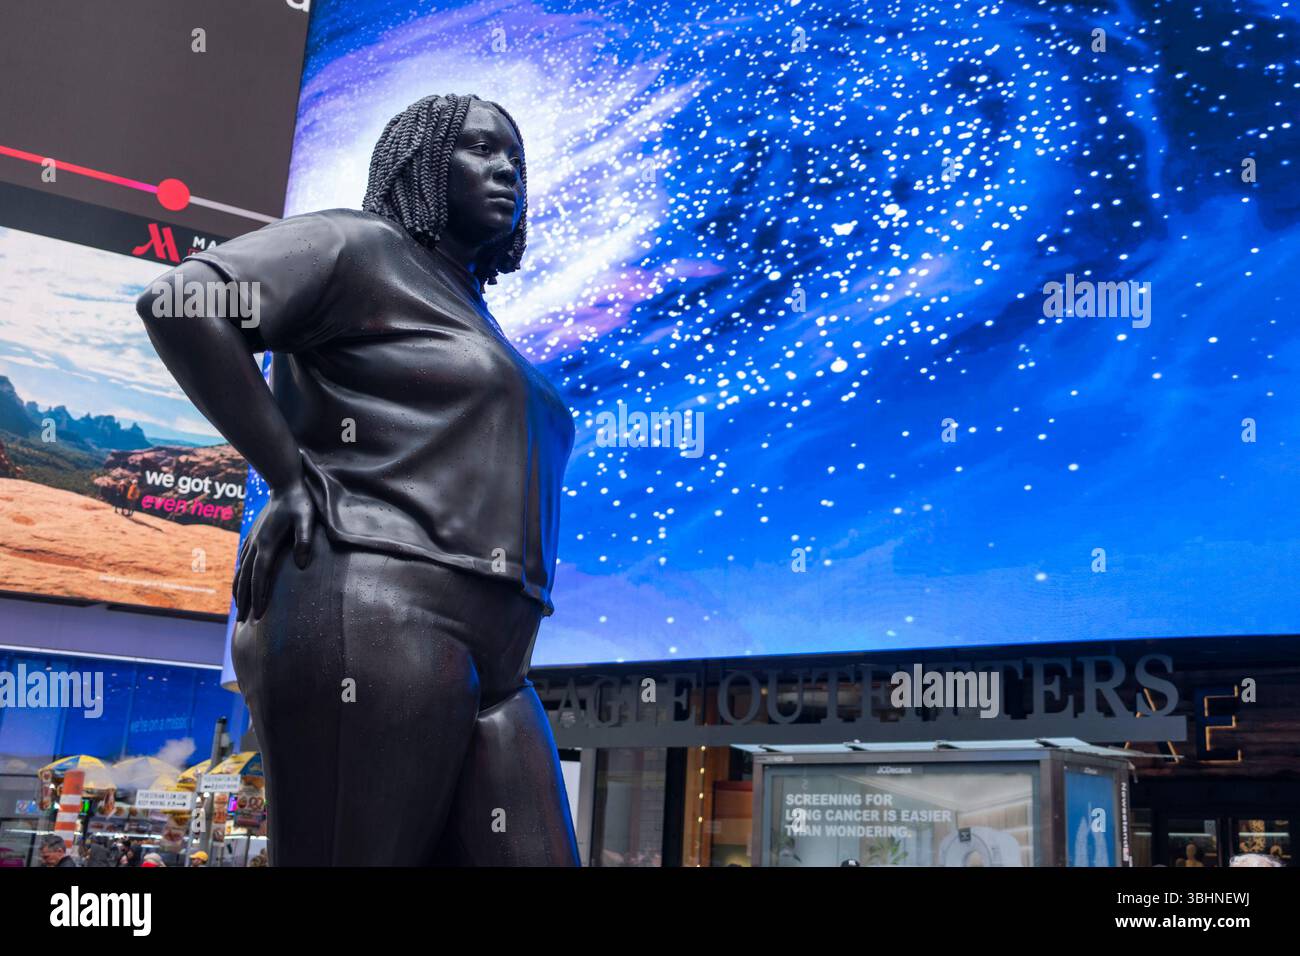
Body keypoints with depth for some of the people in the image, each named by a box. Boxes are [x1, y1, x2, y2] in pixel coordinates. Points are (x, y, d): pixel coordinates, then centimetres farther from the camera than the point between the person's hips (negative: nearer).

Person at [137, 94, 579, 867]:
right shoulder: (363, 248, 4)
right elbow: (181, 302, -11)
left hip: (493, 666, 9)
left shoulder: (479, 327, 30)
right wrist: (290, 479, -11)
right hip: (375, 626, -8)